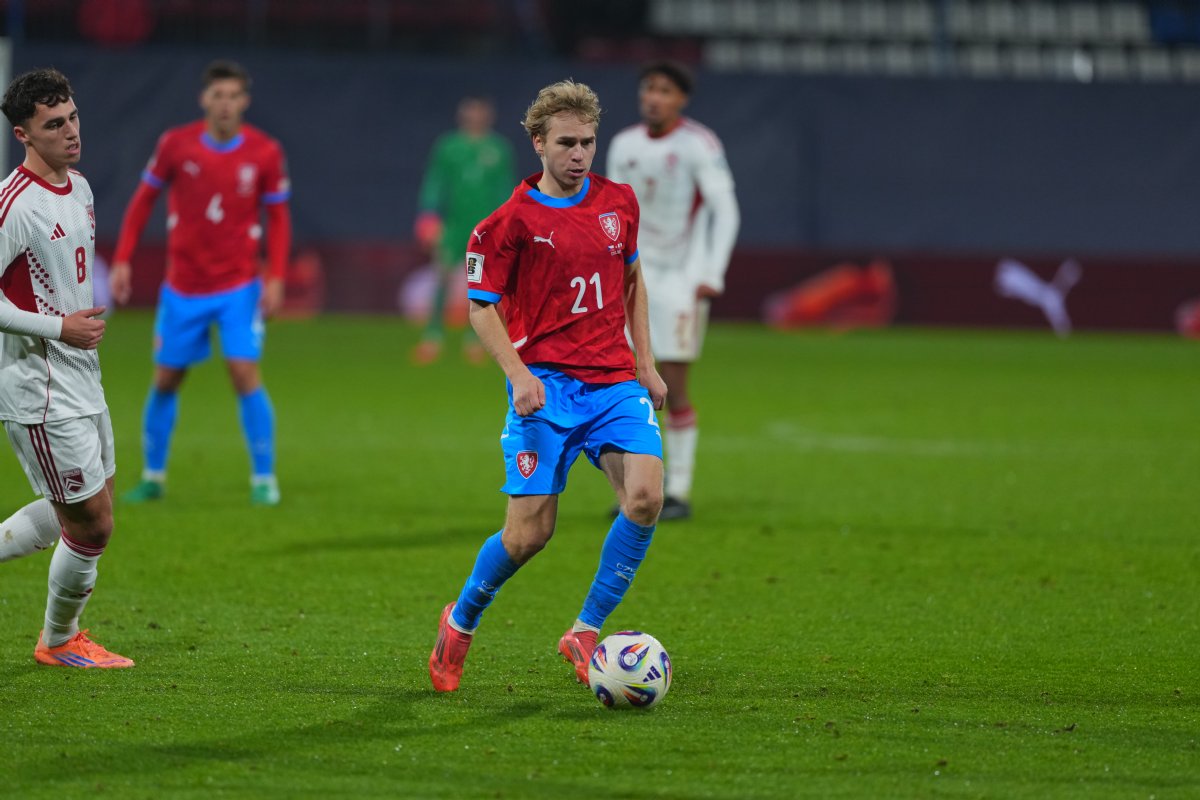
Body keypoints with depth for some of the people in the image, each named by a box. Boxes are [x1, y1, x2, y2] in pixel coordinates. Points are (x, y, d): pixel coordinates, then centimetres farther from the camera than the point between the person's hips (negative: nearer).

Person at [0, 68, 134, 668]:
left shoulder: (79, 189, 8)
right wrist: (58, 328, -21)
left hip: (81, 380, 9)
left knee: (85, 509, 18)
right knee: (92, 526, 0)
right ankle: (59, 641, 22)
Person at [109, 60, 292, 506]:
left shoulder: (265, 153, -7)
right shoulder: (176, 144, -7)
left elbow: (278, 217, 2)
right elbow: (143, 200, 4)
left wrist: (276, 277, -8)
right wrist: (122, 260, -2)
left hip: (238, 288, -1)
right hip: (183, 288, 1)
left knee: (245, 374, -13)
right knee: (166, 380, 7)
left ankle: (264, 478, -2)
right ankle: (153, 477, 23)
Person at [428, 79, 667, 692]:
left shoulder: (619, 203, 9)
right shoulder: (512, 220, -5)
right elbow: (481, 305, 0)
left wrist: (645, 364, 19)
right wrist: (518, 372, -14)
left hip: (615, 382, 4)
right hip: (546, 386, -4)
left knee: (645, 496, -19)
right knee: (528, 534, -8)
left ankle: (585, 633, -4)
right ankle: (461, 622, 21)